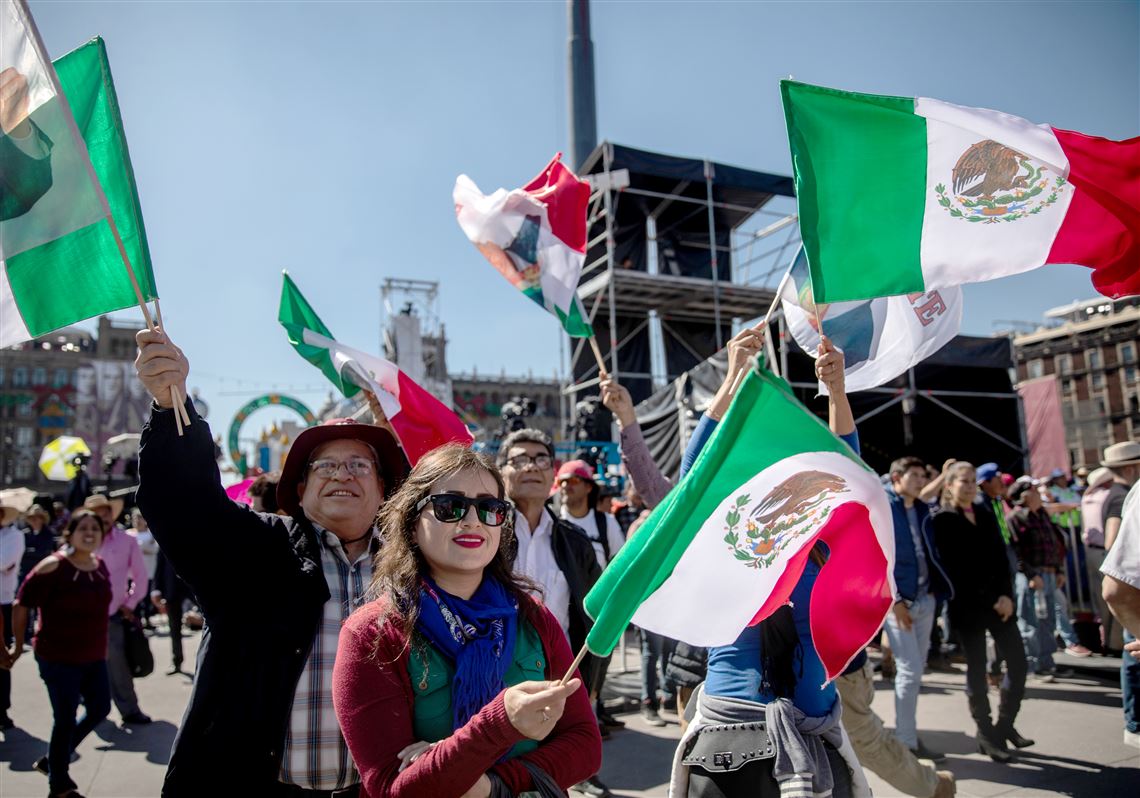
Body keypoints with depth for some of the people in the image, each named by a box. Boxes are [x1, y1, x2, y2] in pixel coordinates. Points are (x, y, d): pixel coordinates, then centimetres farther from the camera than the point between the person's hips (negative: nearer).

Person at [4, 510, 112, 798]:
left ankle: (52, 759, 37)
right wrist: (19, 645, -5)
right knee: (65, 720, 4)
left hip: (93, 656, 7)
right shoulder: (53, 567, -18)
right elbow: (21, 606, -12)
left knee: (100, 709, 15)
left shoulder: (101, 566, 3)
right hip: (58, 658, -7)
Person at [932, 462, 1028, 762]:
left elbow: (1001, 557, 9)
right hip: (967, 605, -5)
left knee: (1017, 661, 2)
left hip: (998, 600, 5)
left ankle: (1005, 724, 20)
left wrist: (1006, 594, -5)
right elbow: (953, 568, -10)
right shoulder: (942, 520, -5)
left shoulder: (985, 515, 14)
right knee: (977, 668, 2)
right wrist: (989, 600, -12)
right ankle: (986, 734, 15)